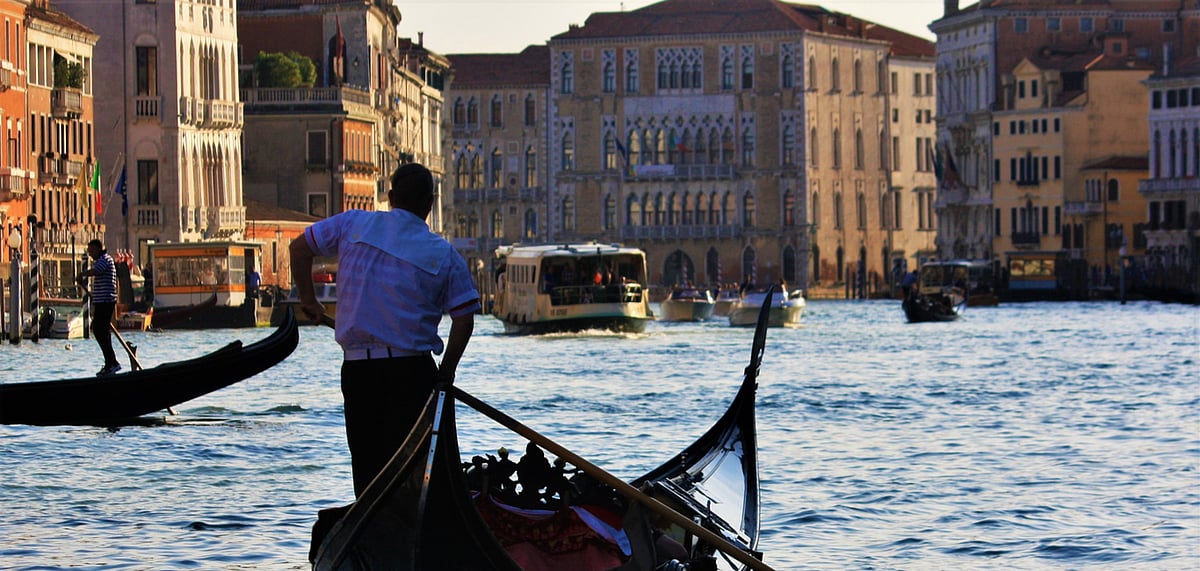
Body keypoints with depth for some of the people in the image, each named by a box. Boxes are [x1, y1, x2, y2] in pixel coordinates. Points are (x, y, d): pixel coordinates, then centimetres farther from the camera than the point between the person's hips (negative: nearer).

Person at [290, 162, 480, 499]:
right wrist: (446, 371, 10)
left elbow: (299, 248, 12)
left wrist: (308, 300, 24)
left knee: (366, 461, 11)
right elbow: (464, 320, -2)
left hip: (356, 368, 2)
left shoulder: (352, 224, 4)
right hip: (412, 370, -2)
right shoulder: (444, 255, 0)